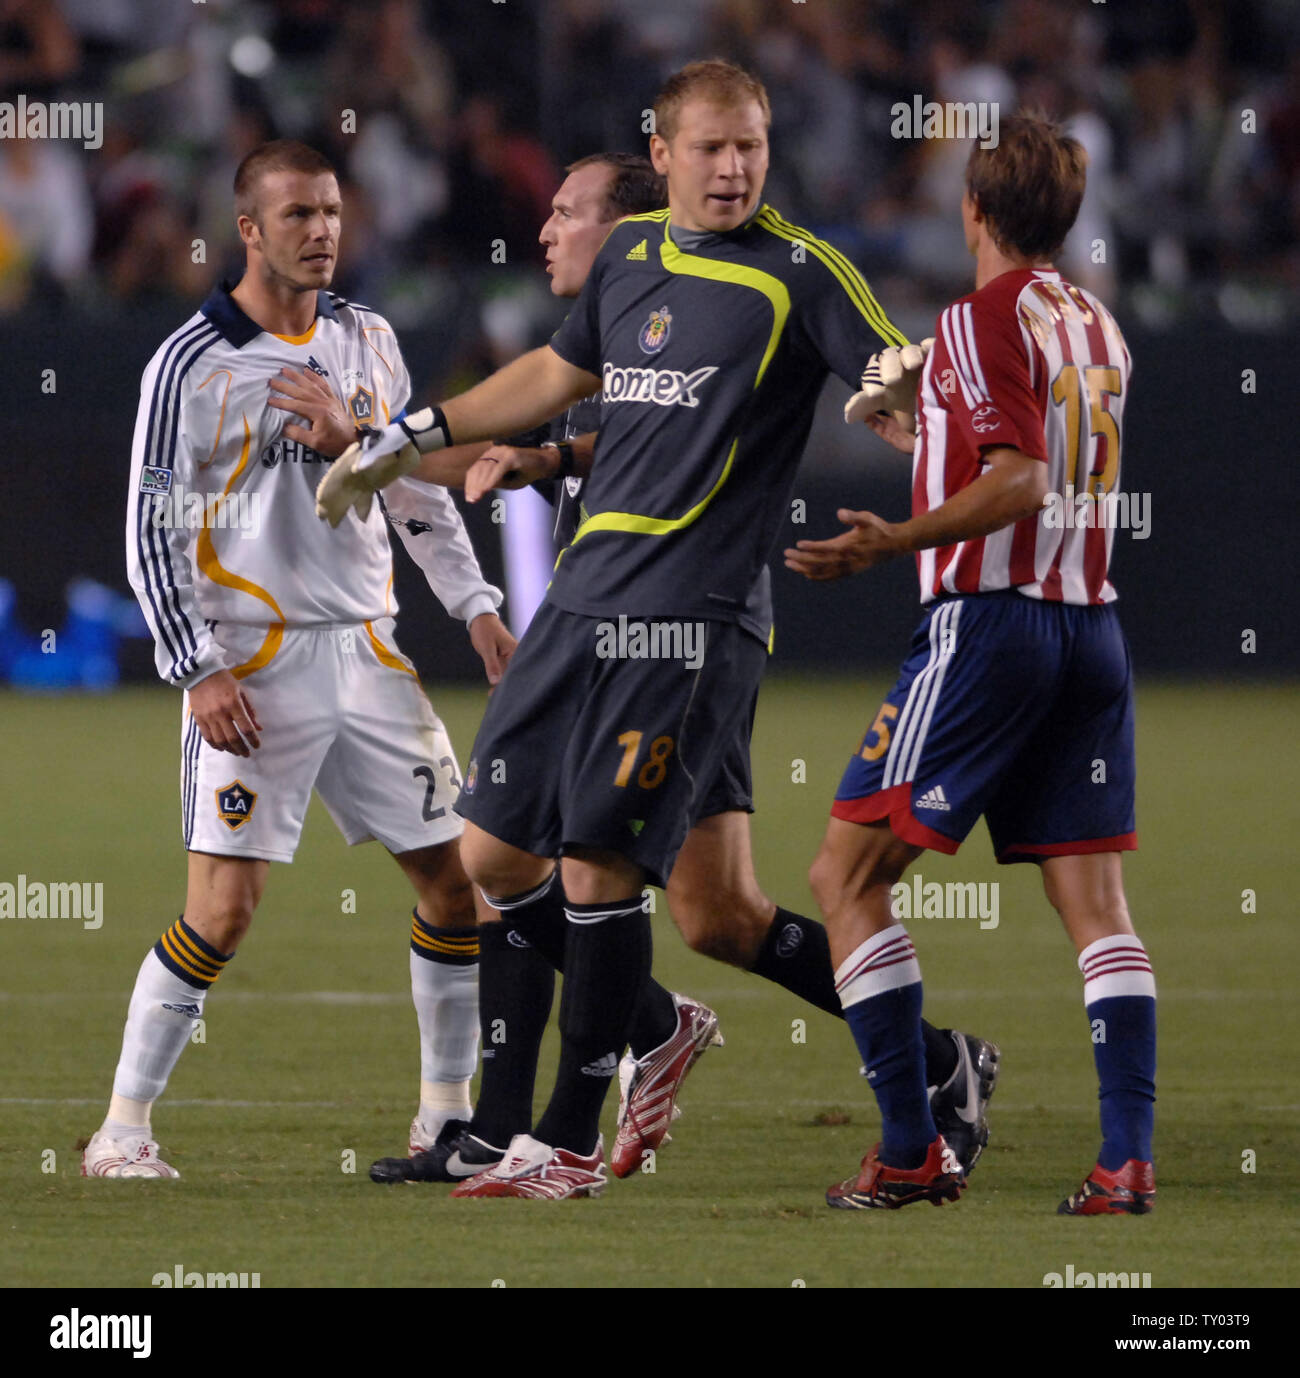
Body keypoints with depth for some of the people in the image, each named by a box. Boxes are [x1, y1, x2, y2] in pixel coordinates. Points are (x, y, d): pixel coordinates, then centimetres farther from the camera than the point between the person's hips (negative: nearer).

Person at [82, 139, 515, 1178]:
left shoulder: (369, 341, 11)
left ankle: (447, 1115, 17)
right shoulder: (193, 364, -6)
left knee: (457, 879, 4)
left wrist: (476, 607, 12)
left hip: (367, 654, 6)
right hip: (252, 666, -6)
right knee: (224, 908, -12)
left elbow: (421, 489, 20)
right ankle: (122, 1130, -2)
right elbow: (151, 534, -7)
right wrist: (197, 674, -13)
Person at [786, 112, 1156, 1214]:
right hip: (1093, 627, 7)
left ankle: (910, 1152, -5)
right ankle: (1128, 1159, -7)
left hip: (988, 620, -7)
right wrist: (921, 439, 41)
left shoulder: (982, 319, -8)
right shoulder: (1098, 327, 15)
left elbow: (1019, 485, -19)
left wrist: (895, 542, -24)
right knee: (1096, 905, 4)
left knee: (848, 874, 0)